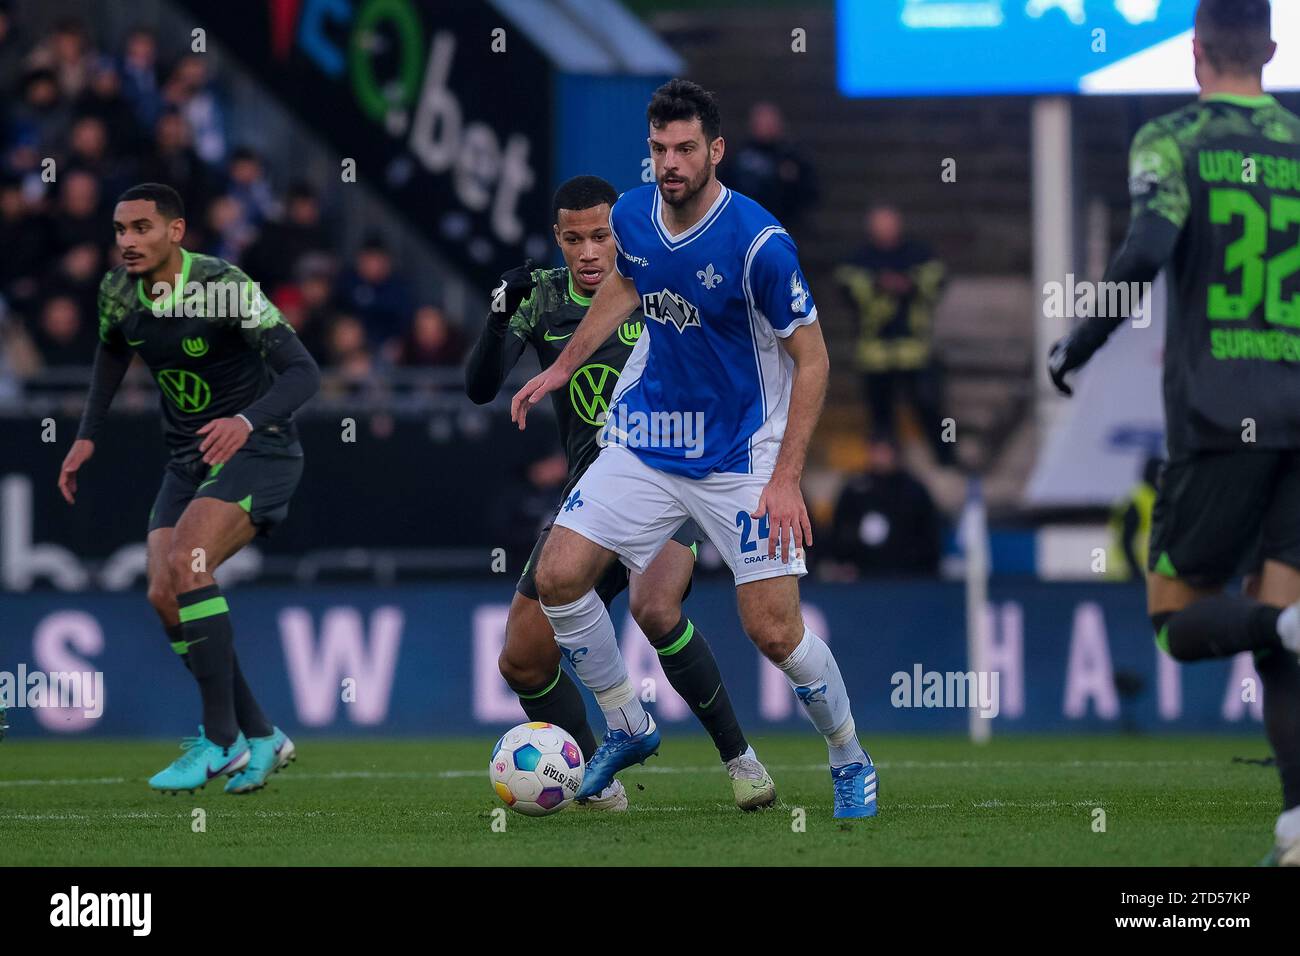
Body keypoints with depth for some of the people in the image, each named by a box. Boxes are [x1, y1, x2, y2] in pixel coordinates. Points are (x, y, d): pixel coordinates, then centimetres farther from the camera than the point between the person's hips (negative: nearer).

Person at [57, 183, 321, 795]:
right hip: (188, 459, 7)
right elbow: (112, 352, 21)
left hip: (257, 449, -7)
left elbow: (302, 371, -26)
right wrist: (87, 436, 12)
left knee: (185, 562, -27)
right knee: (165, 596, -6)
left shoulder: (224, 288, -22)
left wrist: (247, 422, -42)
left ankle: (221, 740, -20)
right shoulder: (118, 292, -2)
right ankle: (259, 738, 7)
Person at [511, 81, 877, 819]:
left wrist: (786, 478, -19)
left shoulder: (760, 244, -22)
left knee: (773, 630, -10)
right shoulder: (632, 217, -5)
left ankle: (851, 761, 16)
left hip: (741, 459, -5)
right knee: (559, 576, -5)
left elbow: (812, 359, -15)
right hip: (644, 444, 5)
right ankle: (629, 729, 17)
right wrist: (563, 368, 19)